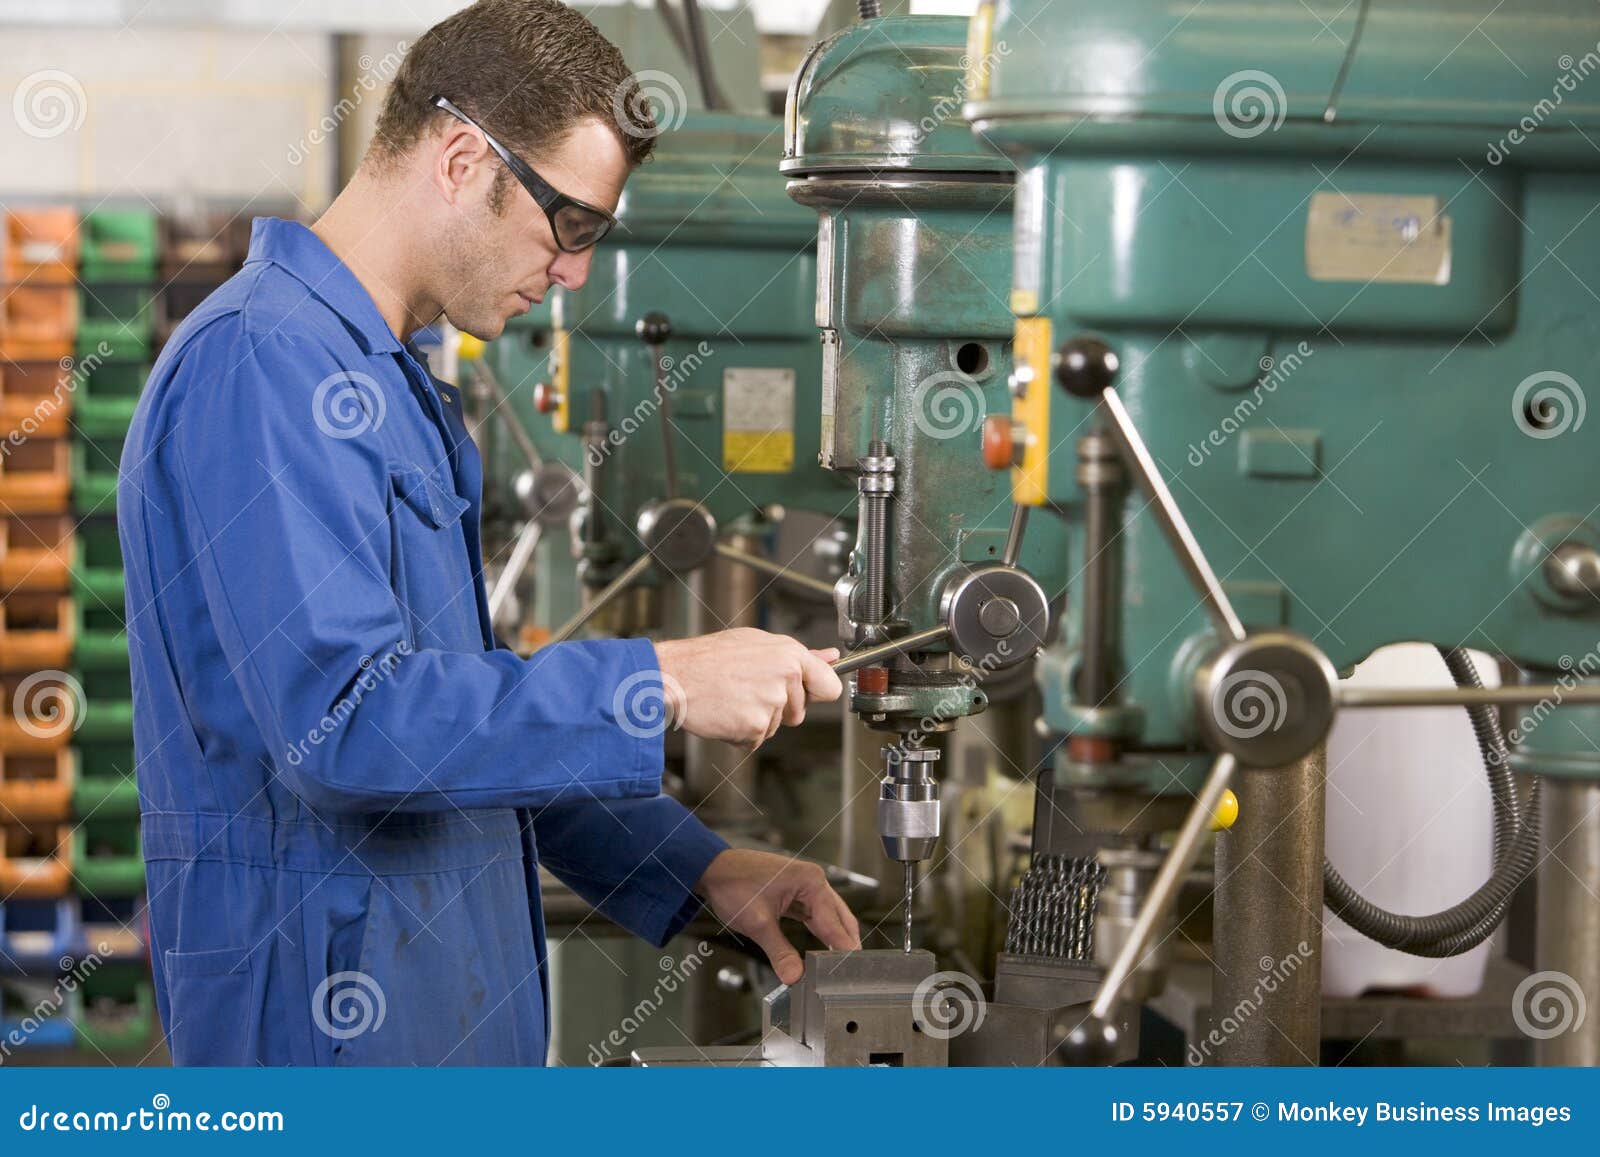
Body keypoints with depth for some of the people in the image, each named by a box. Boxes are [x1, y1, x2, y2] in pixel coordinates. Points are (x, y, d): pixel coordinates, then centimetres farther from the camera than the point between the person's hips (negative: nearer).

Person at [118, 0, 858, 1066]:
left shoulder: (391, 381, 16)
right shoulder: (262, 359, -17)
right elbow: (343, 717, -27)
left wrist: (697, 872, 10)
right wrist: (663, 684, -24)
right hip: (336, 1012, -10)